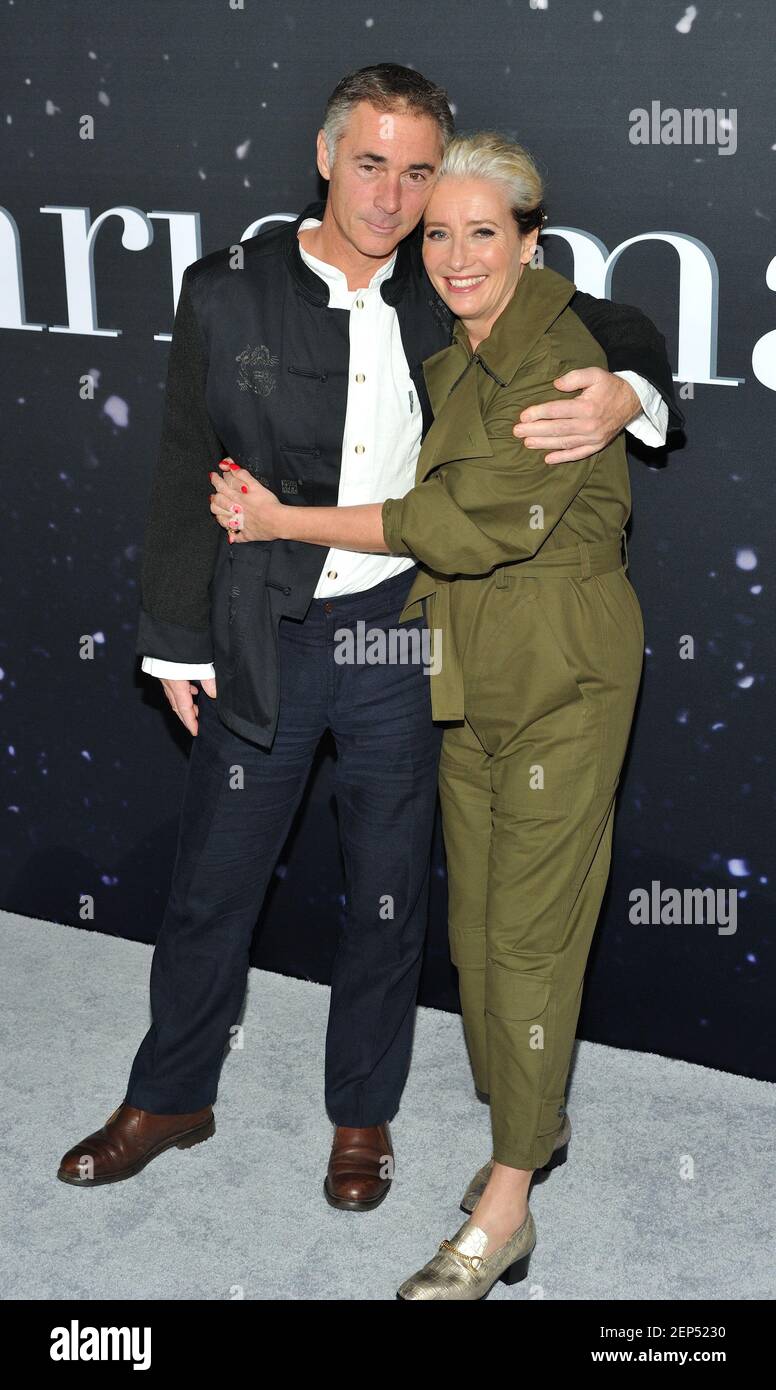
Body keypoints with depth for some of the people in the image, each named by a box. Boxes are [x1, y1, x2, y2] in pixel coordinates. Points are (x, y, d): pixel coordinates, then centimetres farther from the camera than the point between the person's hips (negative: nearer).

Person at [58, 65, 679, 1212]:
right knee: (213, 880, 11)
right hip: (262, 636, 0)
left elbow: (616, 330, 8)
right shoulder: (230, 291, -3)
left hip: (401, 634, 1)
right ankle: (171, 1099, 32)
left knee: (389, 888, 12)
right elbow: (187, 474, 1)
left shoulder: (450, 298, -1)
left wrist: (621, 397, -16)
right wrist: (176, 642, 2)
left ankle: (363, 1111, 32)